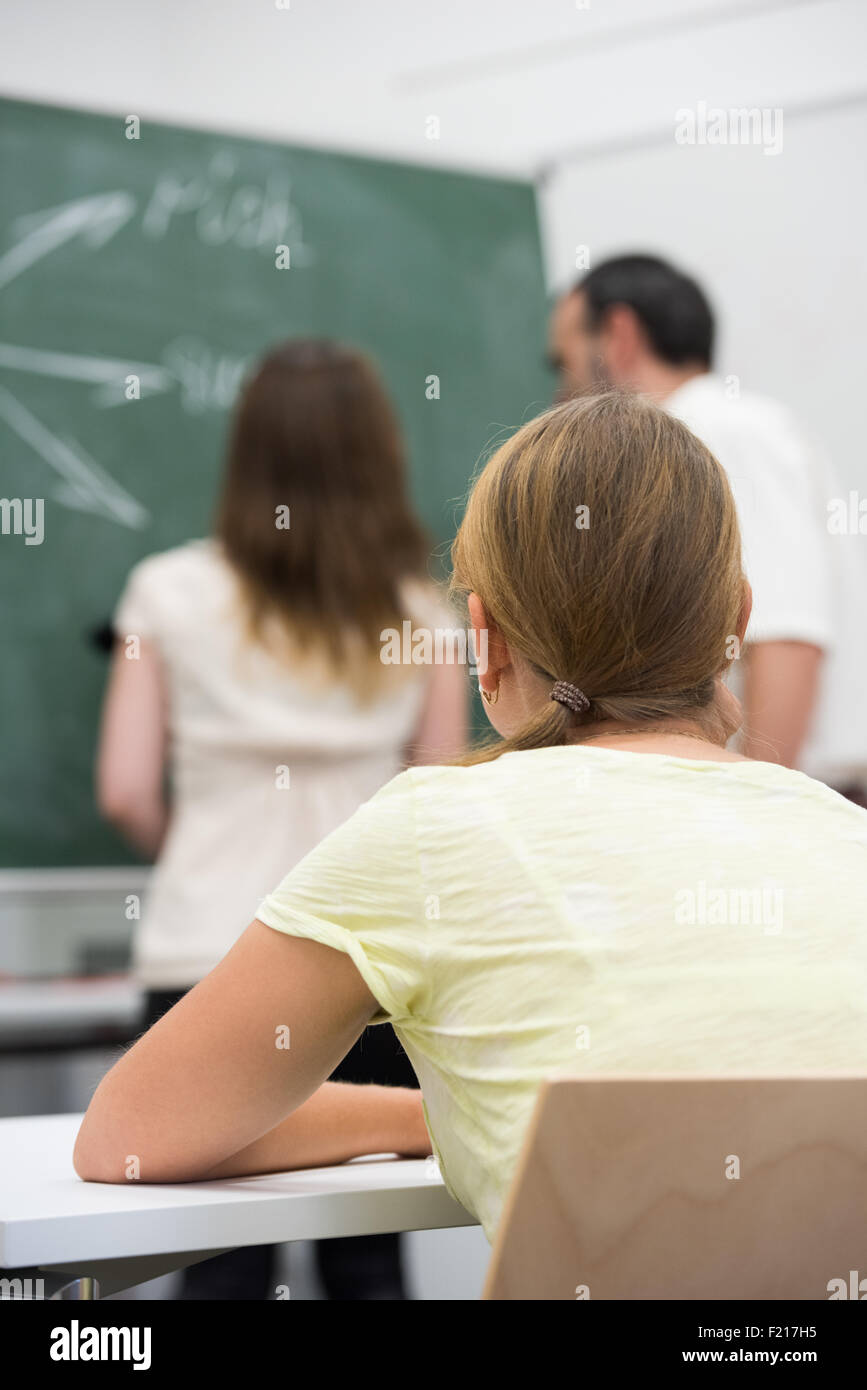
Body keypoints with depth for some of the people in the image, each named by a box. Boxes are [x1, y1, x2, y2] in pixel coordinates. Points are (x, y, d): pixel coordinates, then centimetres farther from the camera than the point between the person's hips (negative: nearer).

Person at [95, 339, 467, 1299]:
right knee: (367, 1262, 9)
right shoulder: (420, 614, 3)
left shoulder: (172, 594, 1)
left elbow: (126, 792, 0)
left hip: (206, 957, -1)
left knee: (223, 1266, 2)